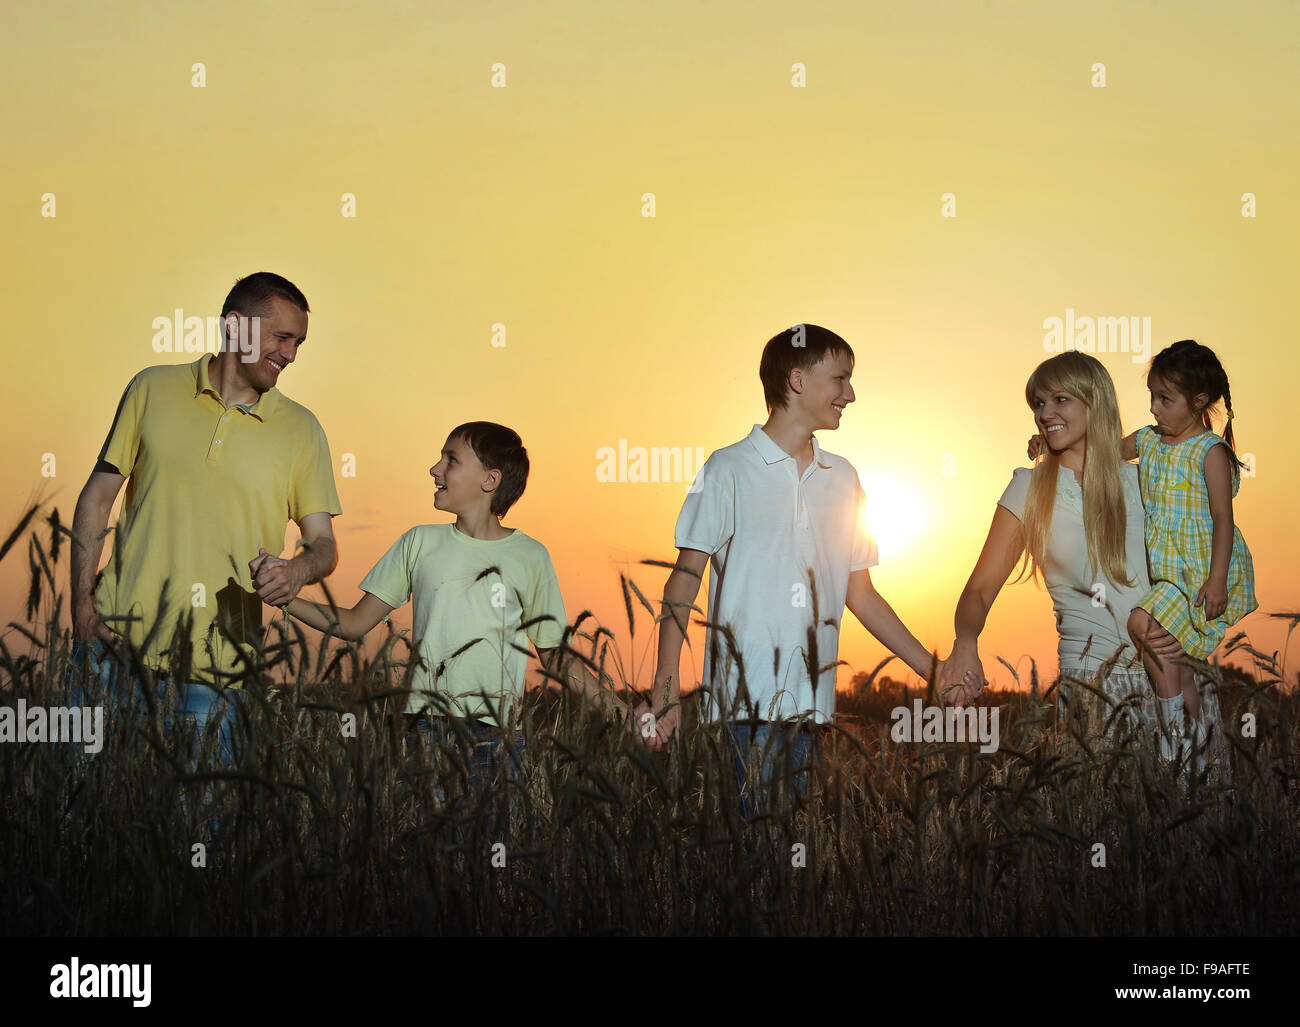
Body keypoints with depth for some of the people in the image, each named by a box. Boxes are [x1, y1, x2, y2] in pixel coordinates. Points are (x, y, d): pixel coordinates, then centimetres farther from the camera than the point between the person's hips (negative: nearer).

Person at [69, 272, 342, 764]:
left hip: (213, 667, 0)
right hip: (120, 638, 0)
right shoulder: (153, 389, 6)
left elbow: (323, 543, 7)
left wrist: (300, 568, -17)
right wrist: (82, 600, -1)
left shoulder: (301, 429, 6)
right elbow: (98, 496, 9)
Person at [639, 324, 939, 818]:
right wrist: (665, 689, -11)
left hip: (813, 703, 5)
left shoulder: (842, 478, 17)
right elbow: (684, 581, -2)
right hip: (742, 701, -5)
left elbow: (859, 593, 22)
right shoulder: (729, 469, 1)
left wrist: (932, 669, 17)